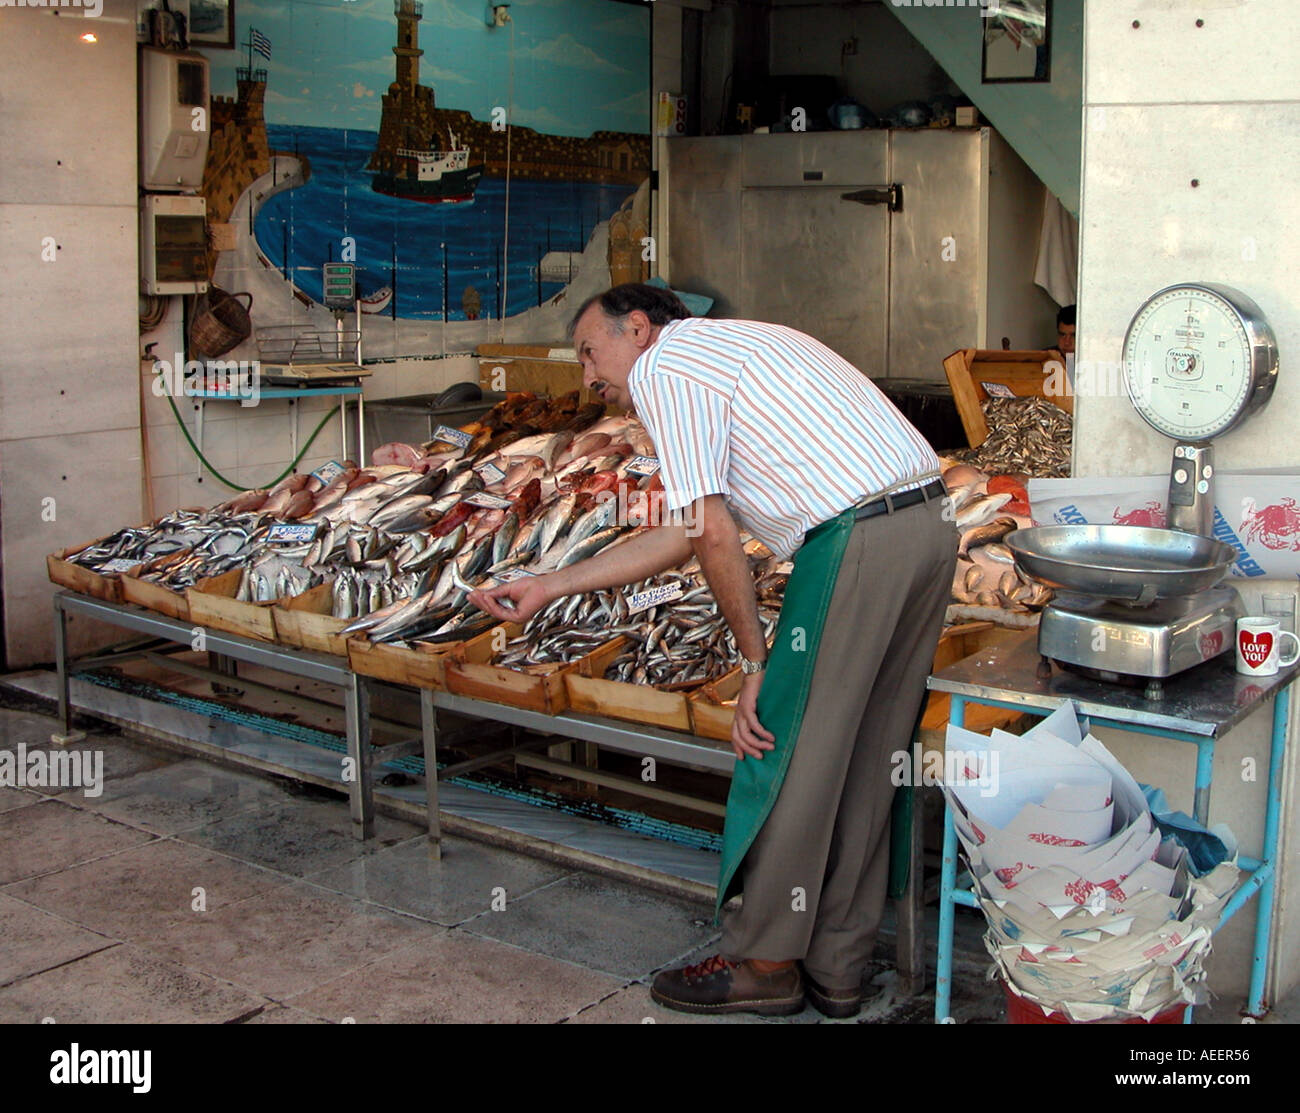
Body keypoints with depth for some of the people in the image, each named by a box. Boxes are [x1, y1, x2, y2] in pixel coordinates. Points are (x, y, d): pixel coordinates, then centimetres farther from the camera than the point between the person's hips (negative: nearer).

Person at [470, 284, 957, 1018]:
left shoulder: (662, 365, 0)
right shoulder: (732, 349, 28)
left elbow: (715, 536, -9)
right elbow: (689, 534, 27)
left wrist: (756, 662, 0)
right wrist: (549, 587, 29)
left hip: (857, 540, -9)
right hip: (931, 524, 9)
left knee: (786, 758, 4)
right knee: (864, 764, 15)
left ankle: (764, 963, 18)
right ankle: (837, 968, 25)